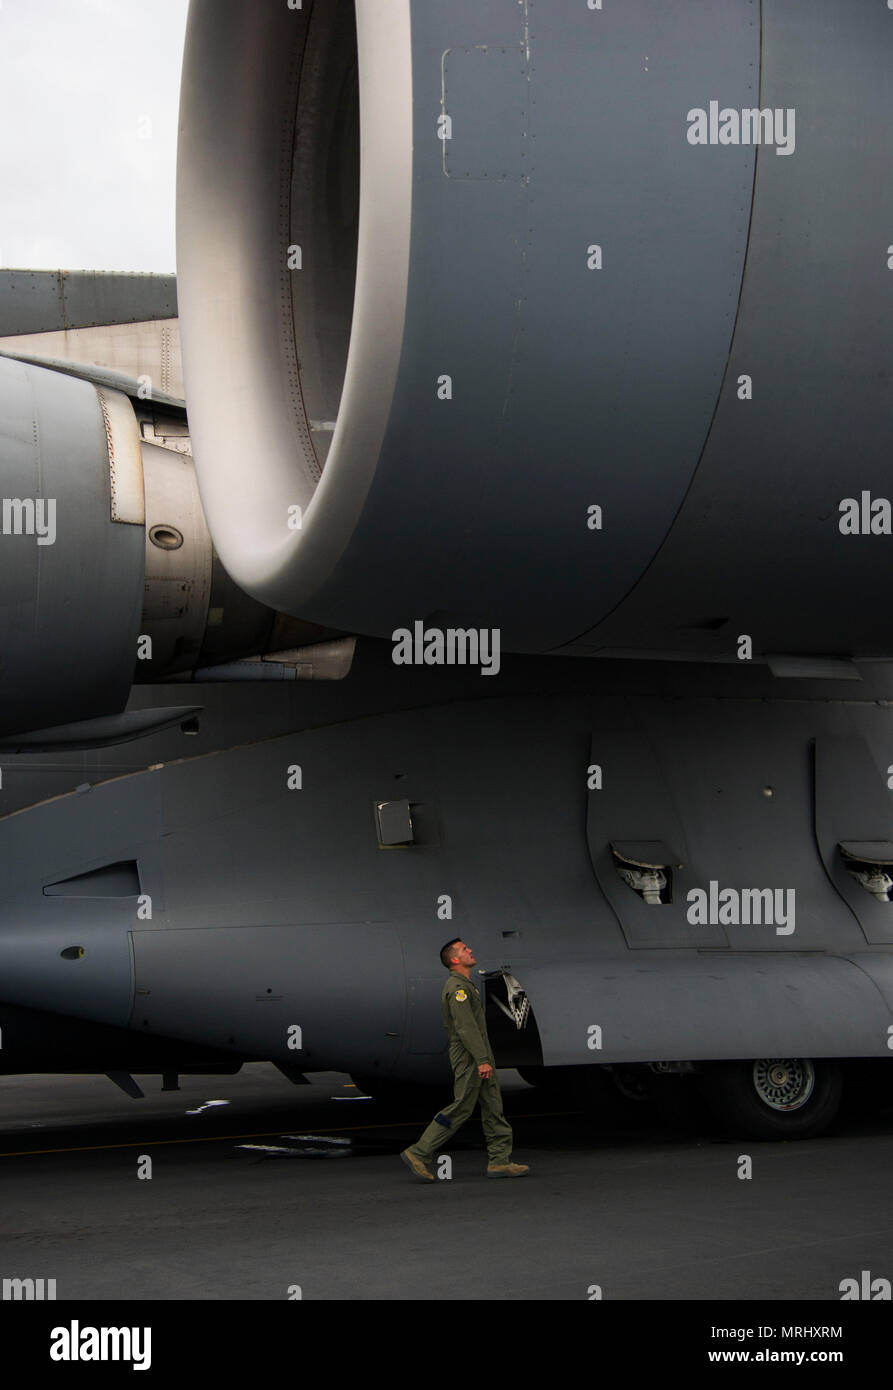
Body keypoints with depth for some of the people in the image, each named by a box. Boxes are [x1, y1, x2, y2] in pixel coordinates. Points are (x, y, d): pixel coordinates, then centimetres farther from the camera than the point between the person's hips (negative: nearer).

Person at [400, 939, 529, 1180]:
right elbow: (466, 1027, -23)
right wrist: (482, 1060, -27)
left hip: (478, 1056, 10)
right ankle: (418, 1154, -2)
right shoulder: (457, 987, -16)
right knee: (461, 1109, -7)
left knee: (493, 1106, 7)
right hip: (468, 1056, -10)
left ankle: (500, 1161, 7)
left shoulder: (464, 985, 17)